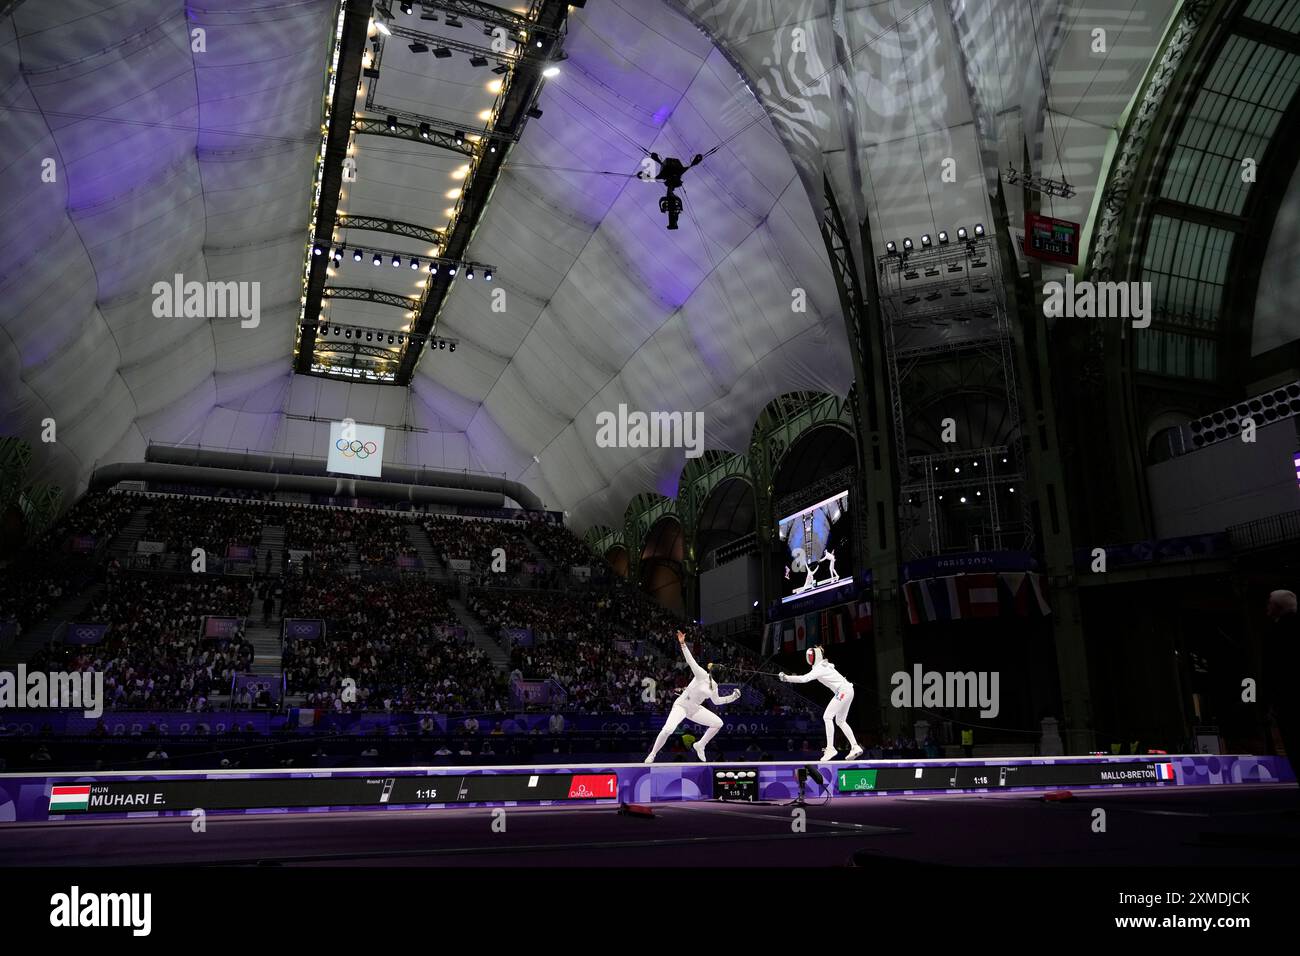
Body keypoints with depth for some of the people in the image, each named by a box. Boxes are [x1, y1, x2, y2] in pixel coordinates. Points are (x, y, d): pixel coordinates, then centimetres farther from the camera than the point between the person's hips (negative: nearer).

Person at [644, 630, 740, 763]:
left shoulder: (714, 686, 7)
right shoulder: (702, 674, -14)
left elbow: (716, 701, 24)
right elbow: (690, 661, -27)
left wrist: (732, 697, 13)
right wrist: (683, 644, -38)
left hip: (694, 709, 7)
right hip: (681, 705, -7)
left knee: (718, 723, -1)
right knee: (667, 730, -28)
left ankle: (700, 745, 17)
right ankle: (653, 754, -3)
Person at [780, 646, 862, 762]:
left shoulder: (819, 668, -14)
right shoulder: (824, 664, 13)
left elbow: (804, 679, -27)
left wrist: (786, 678, -30)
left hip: (843, 691, -10)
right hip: (847, 691, 10)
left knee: (827, 717, -12)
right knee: (840, 721, 13)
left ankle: (830, 748, -15)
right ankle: (855, 747, 10)